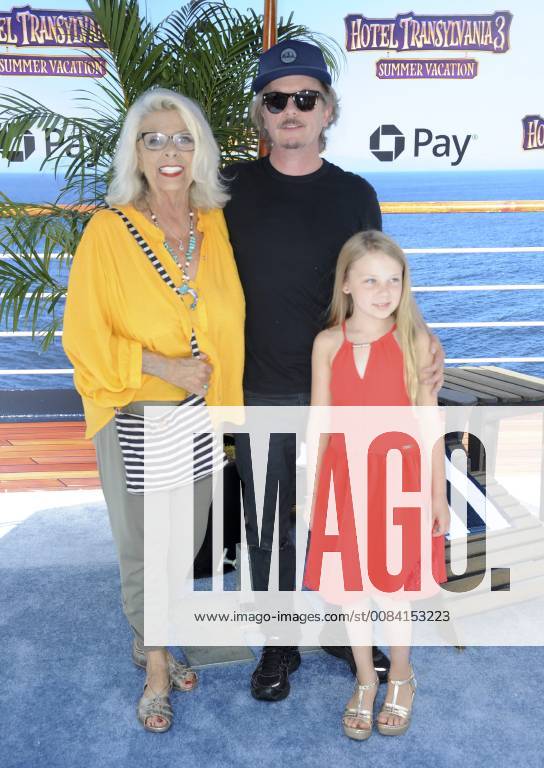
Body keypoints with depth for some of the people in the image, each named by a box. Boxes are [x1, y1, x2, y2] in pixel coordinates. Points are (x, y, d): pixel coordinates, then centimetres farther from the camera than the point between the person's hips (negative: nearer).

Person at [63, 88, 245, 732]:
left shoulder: (216, 225, 0)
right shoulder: (108, 231, -13)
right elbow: (84, 335, -12)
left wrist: (216, 380, 5)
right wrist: (164, 366, -16)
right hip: (133, 413, -4)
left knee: (187, 539, 16)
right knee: (141, 545, 9)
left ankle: (149, 637, 44)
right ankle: (155, 664, 34)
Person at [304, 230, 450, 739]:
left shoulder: (414, 342, -7)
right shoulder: (328, 344, -4)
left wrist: (439, 495, -1)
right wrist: (314, 490, 4)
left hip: (399, 478, -1)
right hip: (345, 478, 2)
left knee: (394, 584, 12)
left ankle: (400, 675, 39)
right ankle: (365, 679, 37)